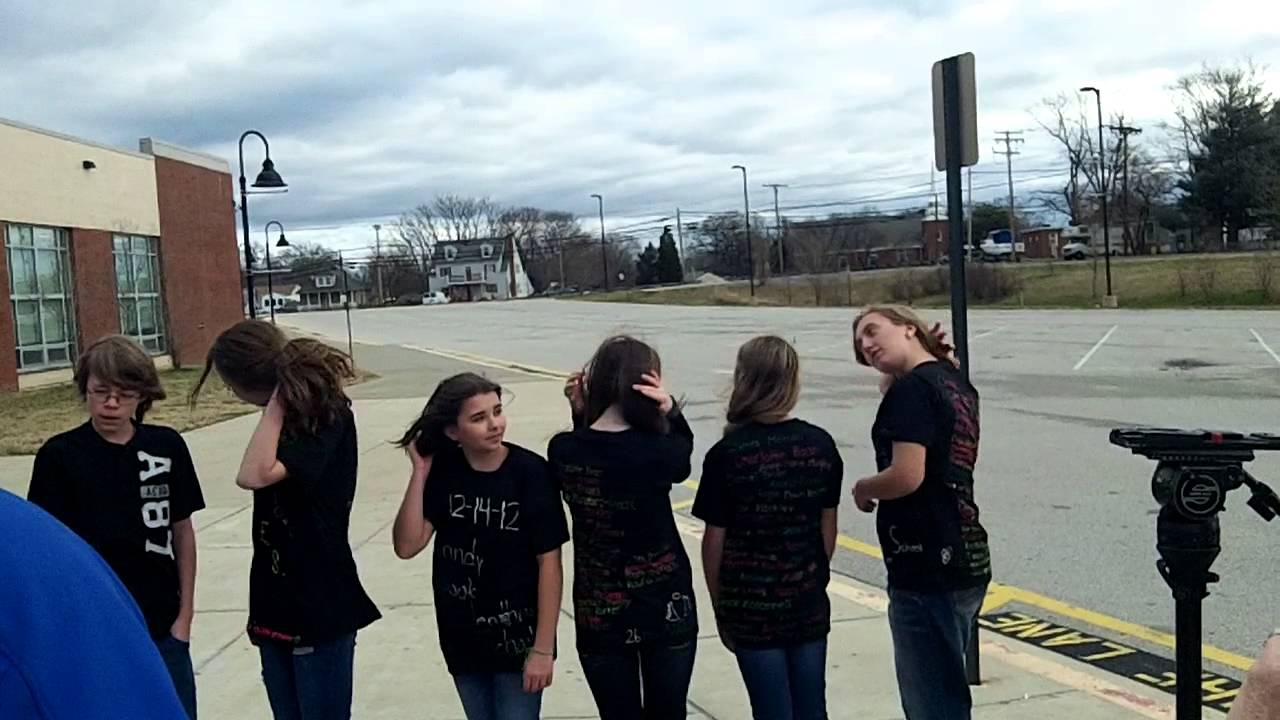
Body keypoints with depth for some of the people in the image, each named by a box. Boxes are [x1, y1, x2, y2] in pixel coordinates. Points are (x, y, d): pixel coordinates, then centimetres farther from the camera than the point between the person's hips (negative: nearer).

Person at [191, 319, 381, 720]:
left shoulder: (327, 416, -16)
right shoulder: (291, 413, 7)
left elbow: (253, 476, -29)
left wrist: (277, 401, -24)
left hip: (320, 605, -8)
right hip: (276, 604, 8)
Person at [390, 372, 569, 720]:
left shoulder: (529, 471, -16)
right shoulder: (442, 470, -6)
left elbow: (549, 562, -13)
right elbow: (407, 545, -11)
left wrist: (543, 648, -13)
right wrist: (420, 473, -18)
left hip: (518, 637, -4)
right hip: (463, 638, 4)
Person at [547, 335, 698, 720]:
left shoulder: (563, 450, -11)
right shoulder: (658, 452, -19)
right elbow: (684, 447, 3)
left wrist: (579, 414, -3)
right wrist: (670, 409, -14)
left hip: (598, 614, 2)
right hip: (666, 608, -2)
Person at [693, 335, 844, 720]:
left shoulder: (727, 454, -14)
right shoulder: (820, 444, -3)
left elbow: (715, 540, -9)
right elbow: (828, 523, 6)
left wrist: (720, 606, 3)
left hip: (752, 604, -3)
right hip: (809, 602, 3)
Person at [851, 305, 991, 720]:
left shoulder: (912, 388, -14)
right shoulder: (957, 382, 13)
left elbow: (906, 476, -25)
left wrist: (861, 490, -5)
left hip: (926, 568, -9)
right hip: (965, 560, 9)